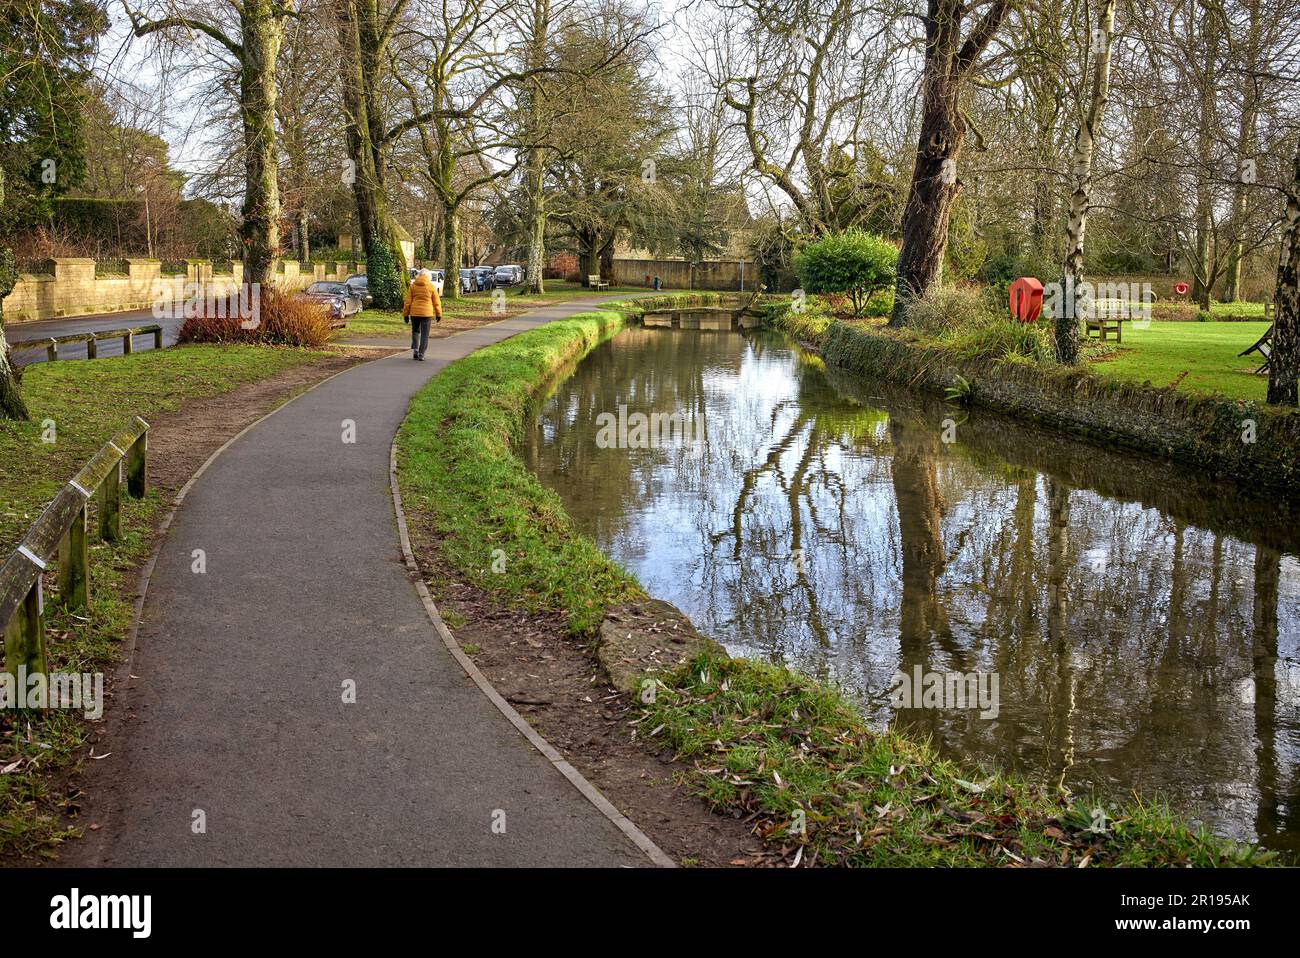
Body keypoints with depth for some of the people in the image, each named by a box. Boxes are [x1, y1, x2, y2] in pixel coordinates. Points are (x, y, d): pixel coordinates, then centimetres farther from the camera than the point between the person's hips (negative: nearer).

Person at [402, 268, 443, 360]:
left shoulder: (413, 286, 3)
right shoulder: (431, 286, 0)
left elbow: (407, 301, 2)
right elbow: (436, 302, 2)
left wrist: (405, 314, 8)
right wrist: (438, 314, 11)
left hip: (414, 312, 2)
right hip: (427, 313, -1)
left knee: (415, 331, 20)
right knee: (424, 334, 4)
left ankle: (415, 349, 4)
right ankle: (421, 354, 0)